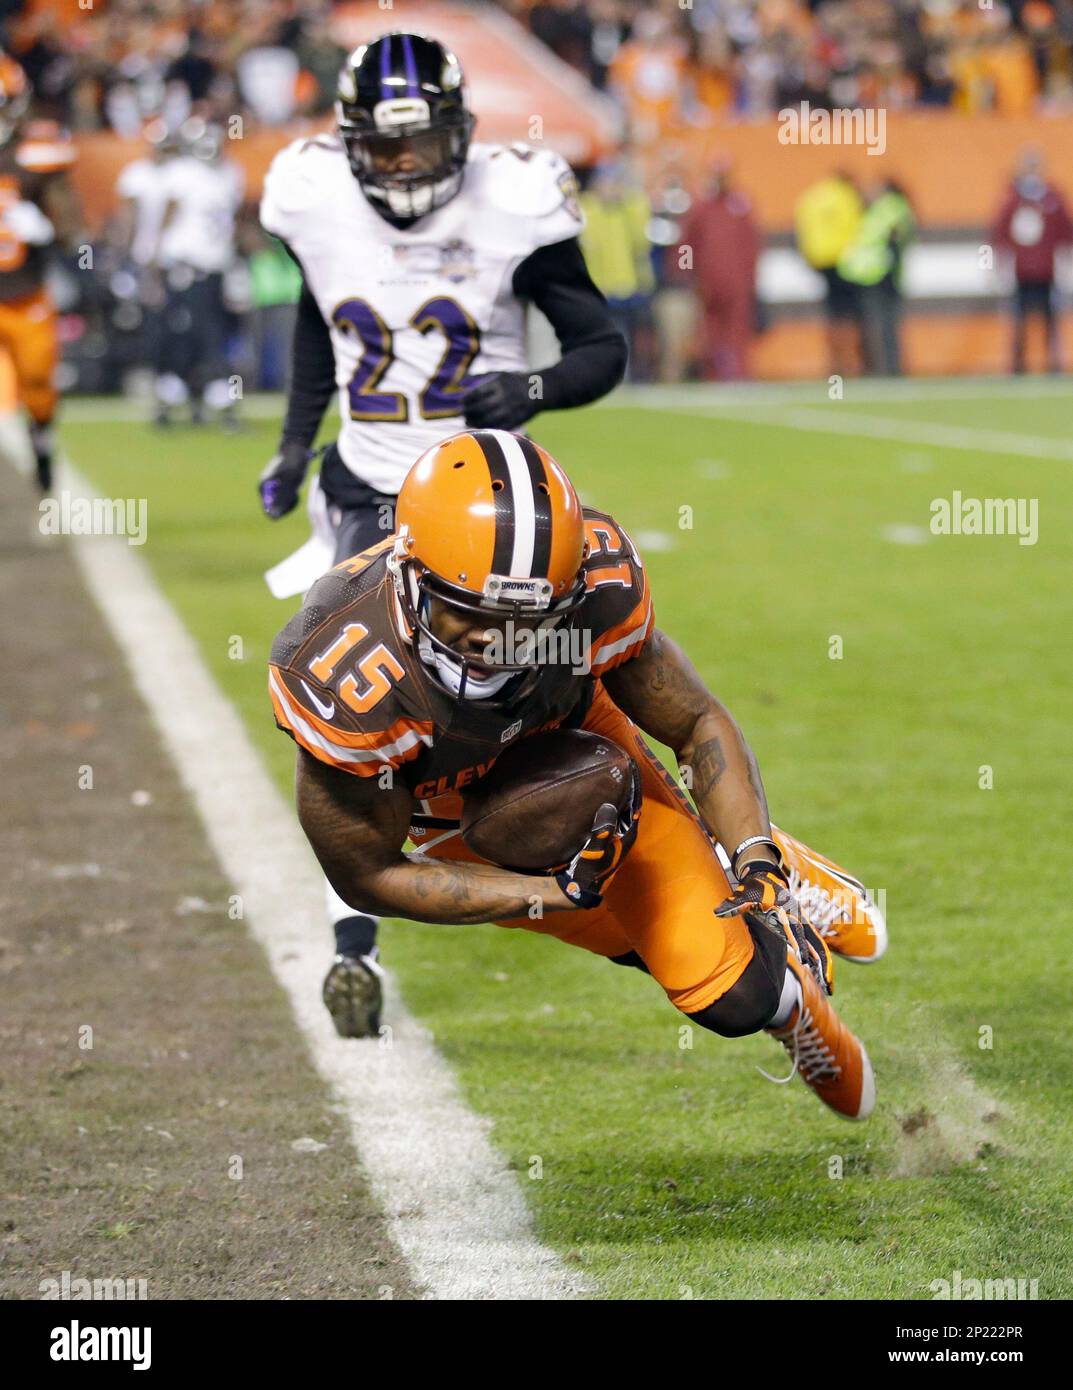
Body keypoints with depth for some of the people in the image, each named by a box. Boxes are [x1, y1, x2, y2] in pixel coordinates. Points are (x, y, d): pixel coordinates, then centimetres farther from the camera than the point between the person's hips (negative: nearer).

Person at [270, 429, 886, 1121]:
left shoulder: (598, 588, -33)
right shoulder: (343, 692, -40)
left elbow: (699, 724, -14)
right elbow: (367, 874, -24)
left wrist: (756, 853, -30)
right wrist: (556, 893, -30)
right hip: (465, 826, -1)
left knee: (739, 991, -8)